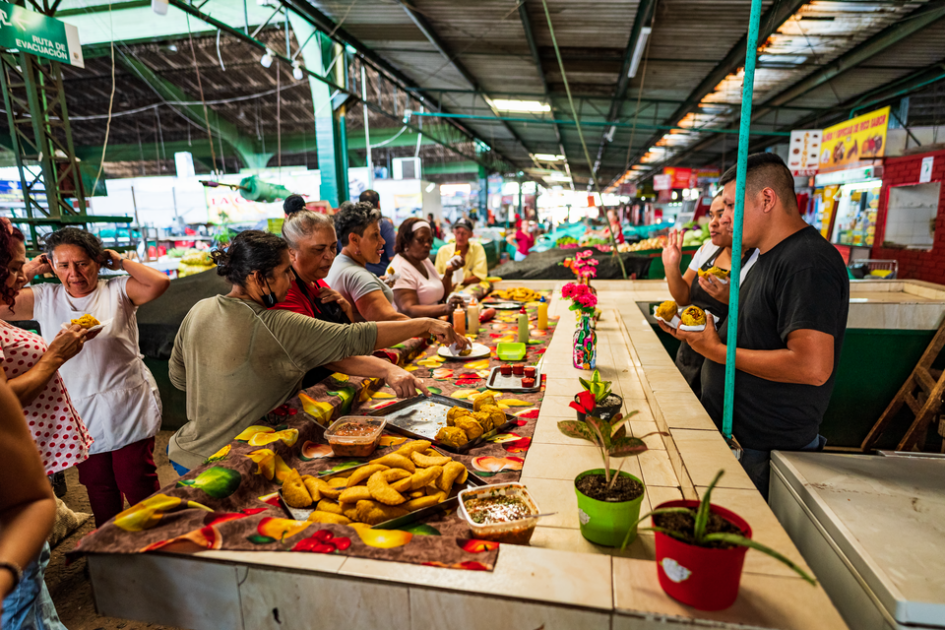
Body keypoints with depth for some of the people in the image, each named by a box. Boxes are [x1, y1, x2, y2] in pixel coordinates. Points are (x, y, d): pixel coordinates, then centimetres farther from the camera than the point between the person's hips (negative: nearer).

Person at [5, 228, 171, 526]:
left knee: (138, 485, 3)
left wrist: (120, 261, -7)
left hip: (128, 412, -4)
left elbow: (160, 282, -20)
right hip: (81, 417, 4)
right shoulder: (43, 298, 7)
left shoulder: (118, 291, -4)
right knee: (98, 489, 18)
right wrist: (31, 269, 2)